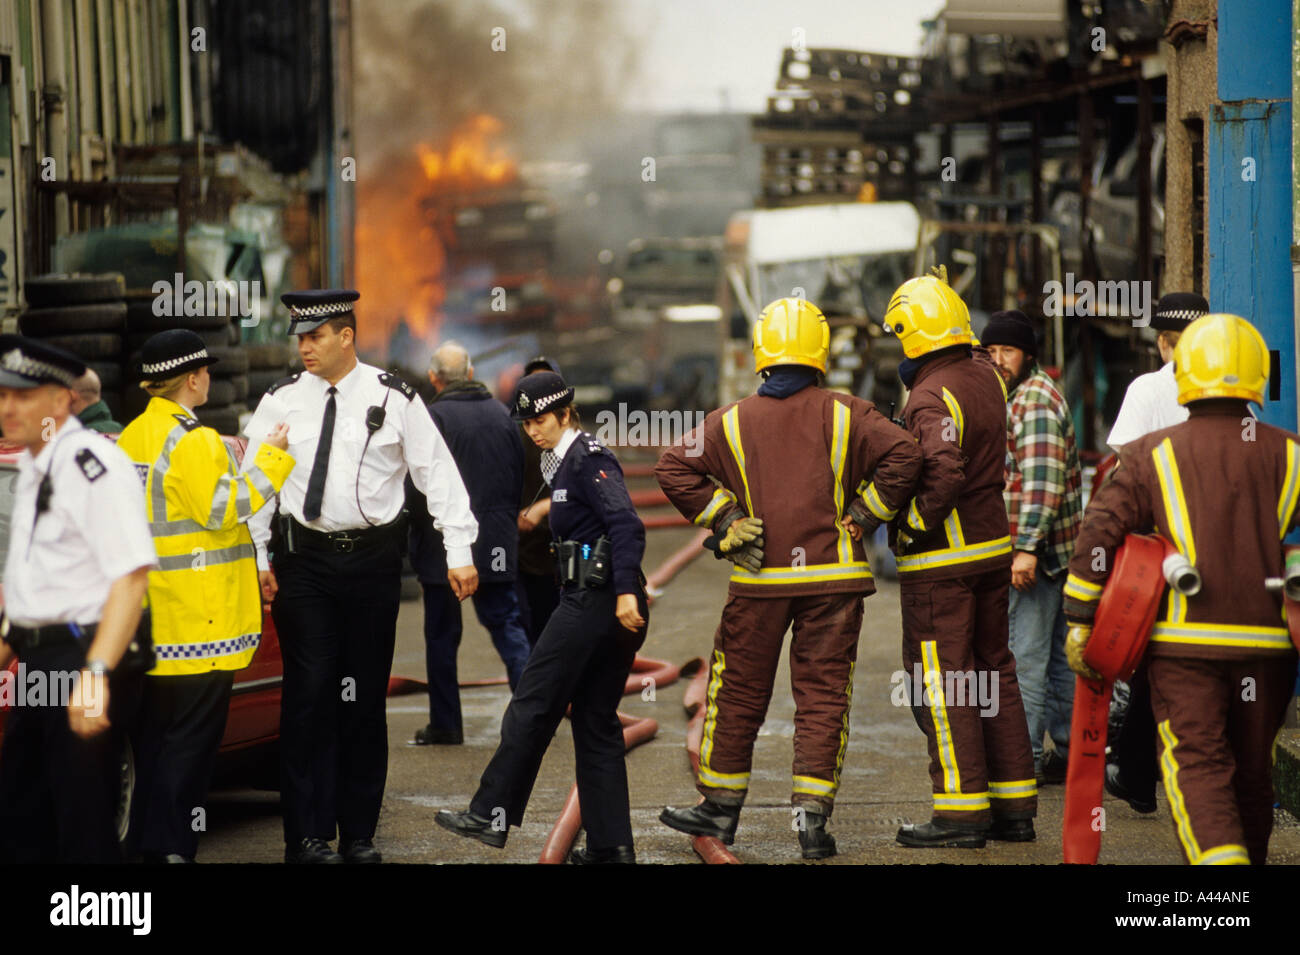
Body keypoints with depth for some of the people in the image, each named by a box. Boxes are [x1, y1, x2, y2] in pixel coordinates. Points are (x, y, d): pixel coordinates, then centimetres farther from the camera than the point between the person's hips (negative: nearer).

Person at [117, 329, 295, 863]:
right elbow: (222, 509, -19)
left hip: (153, 613, 8)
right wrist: (269, 460, -10)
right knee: (190, 736, -3)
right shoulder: (194, 440, -16)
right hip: (198, 618, -8)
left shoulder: (131, 438, 11)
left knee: (153, 733, 14)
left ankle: (145, 839, 18)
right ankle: (170, 845, -5)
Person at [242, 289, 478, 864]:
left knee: (366, 697, 6)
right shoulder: (281, 401, 3)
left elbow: (437, 472, 2)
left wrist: (459, 552, -2)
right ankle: (308, 836, 1)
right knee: (309, 693, -3)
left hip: (373, 558, 0)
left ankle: (360, 833, 15)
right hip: (303, 559, 0)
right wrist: (258, 559, 0)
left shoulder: (394, 398, 0)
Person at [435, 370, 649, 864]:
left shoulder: (589, 459, -10)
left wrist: (625, 592, -29)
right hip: (603, 606, 10)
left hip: (593, 601, -10)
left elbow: (627, 525, -22)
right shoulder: (567, 463, 19)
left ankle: (491, 814, 4)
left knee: (531, 707, -2)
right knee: (596, 721, 10)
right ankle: (611, 845, 10)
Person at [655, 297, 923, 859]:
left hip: (759, 581, 1)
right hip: (832, 578, -1)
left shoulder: (732, 422, 3)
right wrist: (863, 515, -2)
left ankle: (722, 807, 20)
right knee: (823, 696, 3)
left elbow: (674, 468, -4)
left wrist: (725, 522, 0)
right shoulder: (845, 415, -1)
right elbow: (902, 455, -12)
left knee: (738, 694, 12)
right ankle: (811, 817, -2)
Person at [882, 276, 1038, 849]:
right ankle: (1015, 806, 18)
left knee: (939, 680, -2)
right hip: (994, 545, 8)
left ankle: (962, 812, -2)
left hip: (939, 560, -8)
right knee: (993, 672, 14)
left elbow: (944, 471, -33)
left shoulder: (930, 399, -20)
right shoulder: (985, 376, 5)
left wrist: (913, 526, -21)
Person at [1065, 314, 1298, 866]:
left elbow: (1099, 534, -5)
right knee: (1251, 772, 16)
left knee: (1197, 768, -5)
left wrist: (1079, 621, -1)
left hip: (1186, 643, -2)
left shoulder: (1152, 455, 0)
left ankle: (1220, 860, -25)